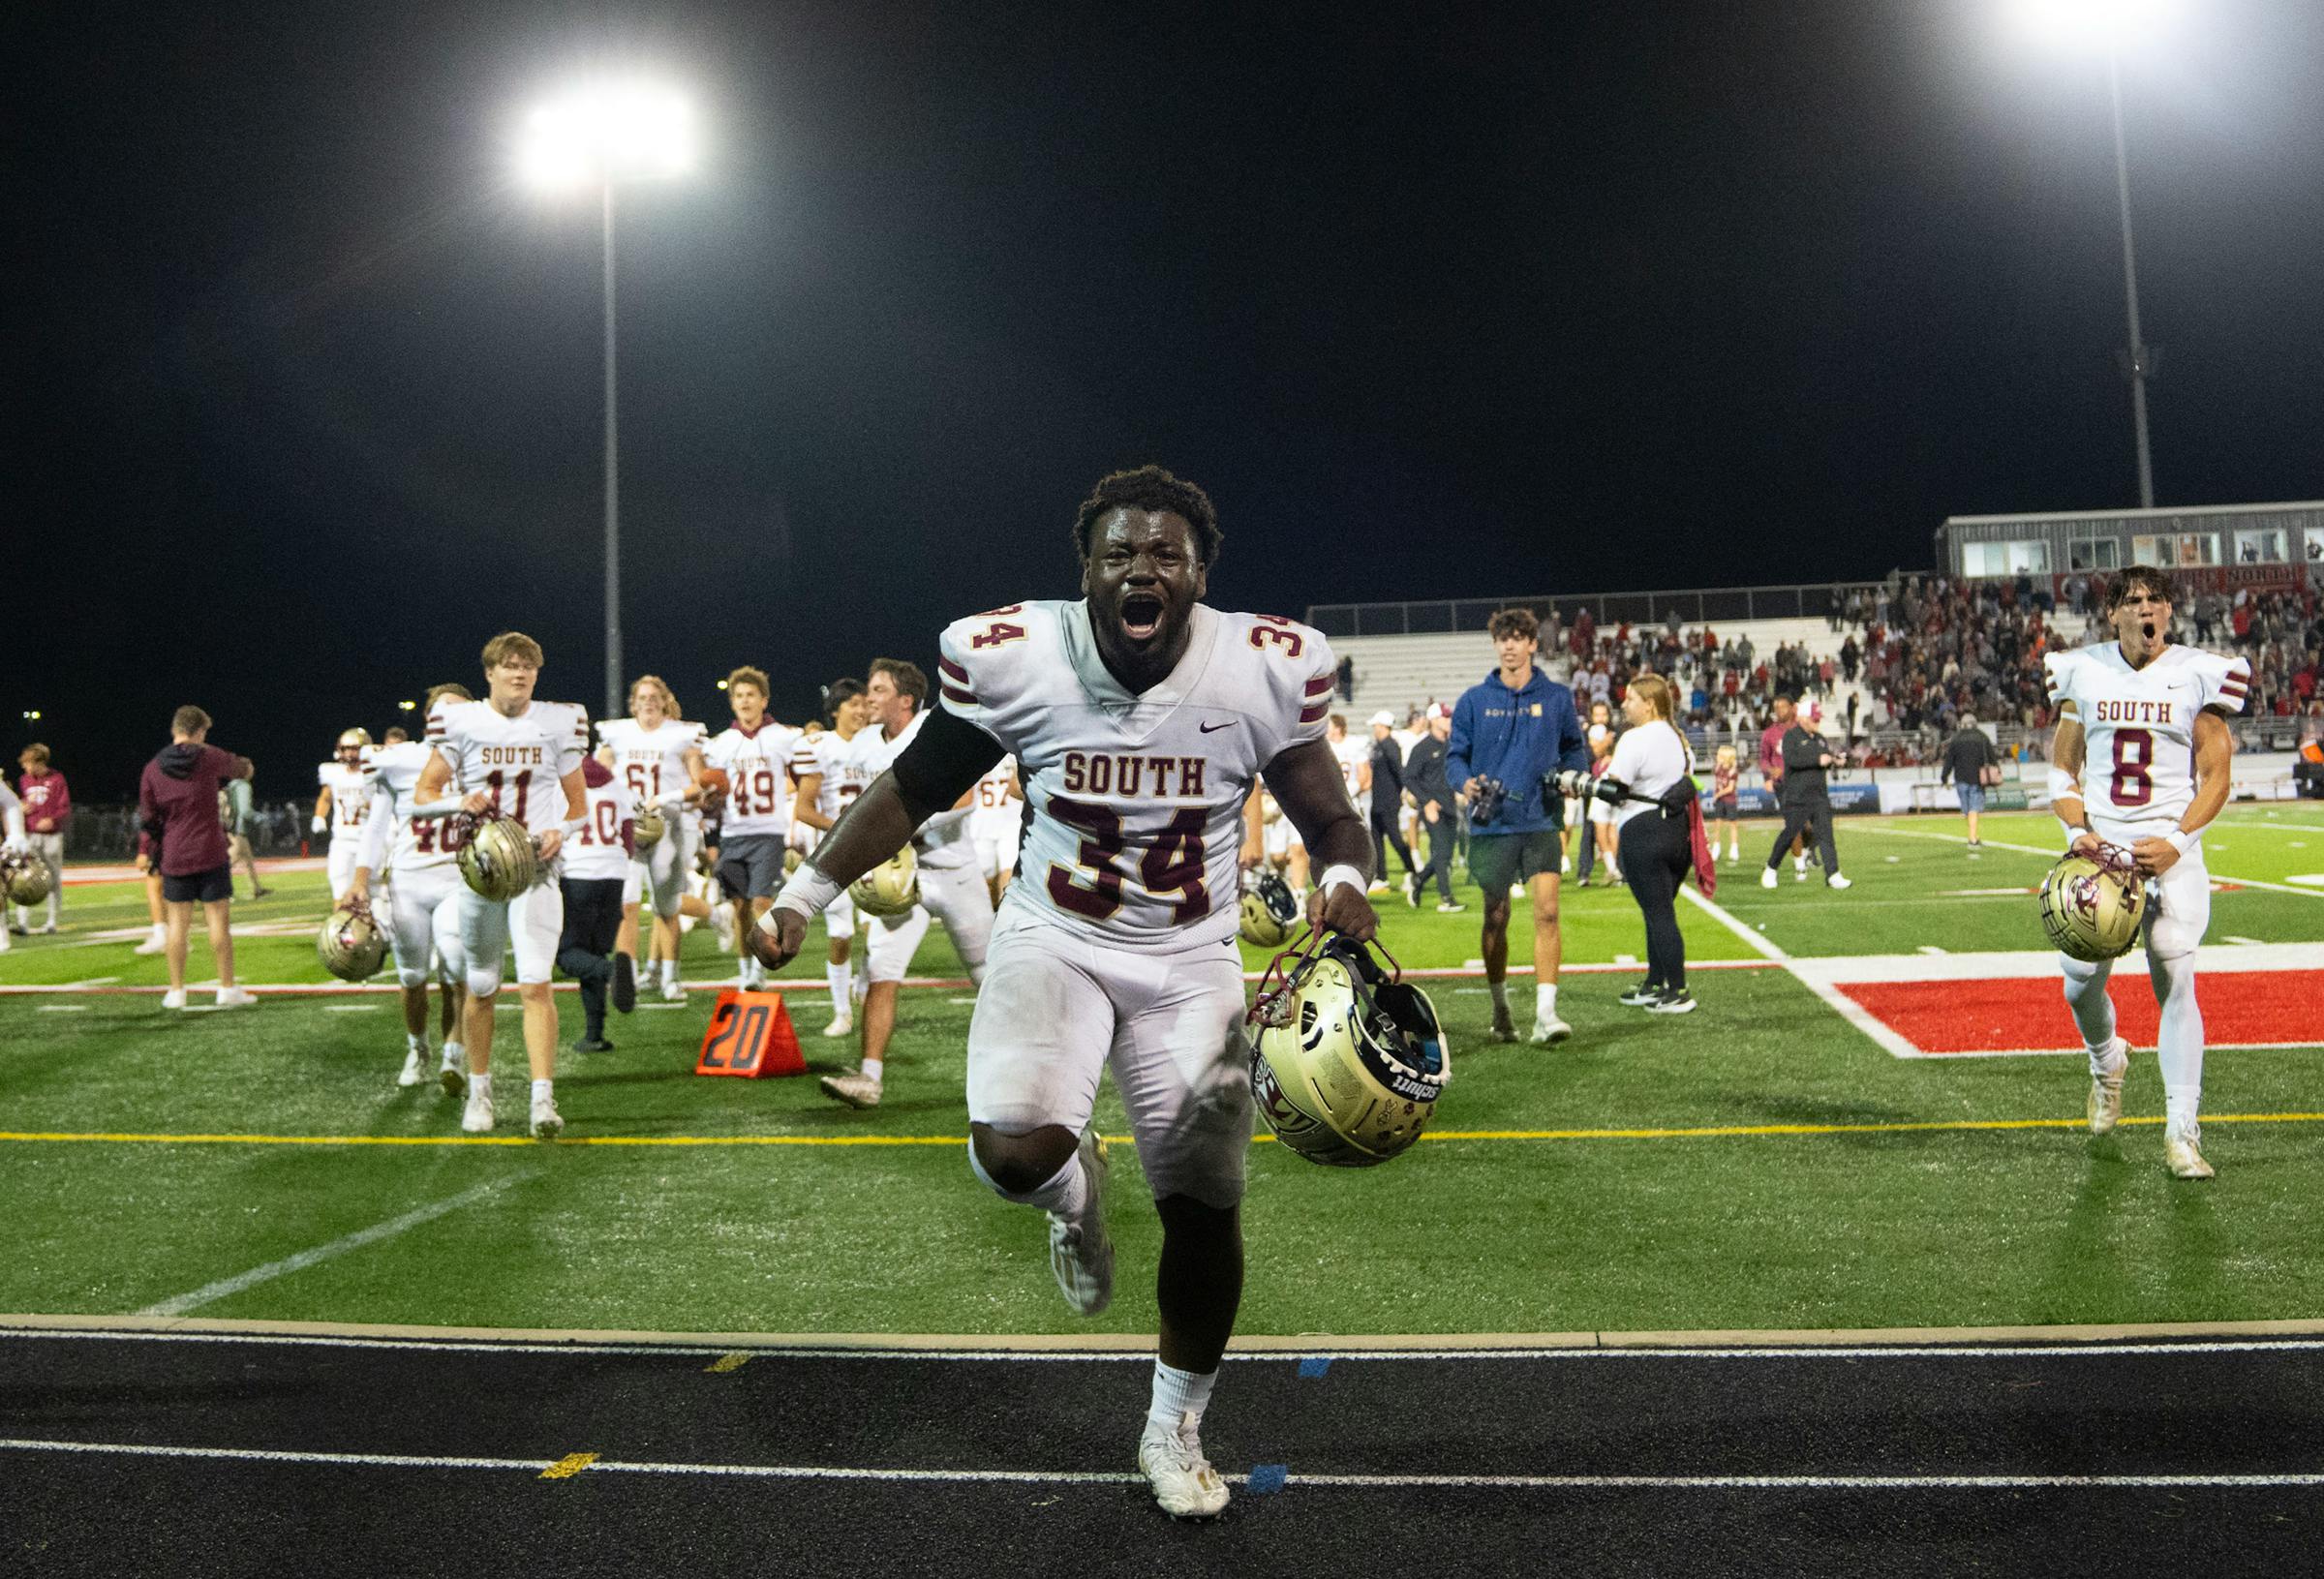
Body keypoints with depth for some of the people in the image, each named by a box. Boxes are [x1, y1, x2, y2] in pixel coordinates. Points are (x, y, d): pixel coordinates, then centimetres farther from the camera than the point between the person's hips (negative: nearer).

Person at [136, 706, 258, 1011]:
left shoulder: (152, 769, 1)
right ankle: (227, 989, 5)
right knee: (219, 919, 3)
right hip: (211, 854, -2)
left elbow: (147, 819, 4)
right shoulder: (208, 757, -5)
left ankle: (176, 991, 11)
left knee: (178, 922, 7)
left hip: (174, 858, 2)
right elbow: (240, 767, 16)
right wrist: (246, 766, 40)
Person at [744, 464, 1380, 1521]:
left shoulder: (1265, 671, -13)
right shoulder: (1011, 658, -13)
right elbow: (913, 790, 0)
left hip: (1190, 965, 1)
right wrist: (803, 896, -2)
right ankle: (1077, 1188, 14)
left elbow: (1332, 821, -3)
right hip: (1053, 942, -1)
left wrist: (1343, 880, -25)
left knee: (1204, 1213, 6)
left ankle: (1173, 1431, 34)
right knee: (1014, 1151, -28)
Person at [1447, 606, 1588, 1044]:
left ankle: (1545, 1013, -14)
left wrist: (1572, 776, -3)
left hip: (1540, 823, 0)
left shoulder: (1557, 697, 6)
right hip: (1491, 826, 0)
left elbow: (1574, 748, 17)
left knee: (1547, 911, -13)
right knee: (1496, 918, 8)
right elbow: (1455, 755, 5)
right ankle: (1500, 1009, 24)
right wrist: (1467, 783, -15)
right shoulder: (1474, 700, 4)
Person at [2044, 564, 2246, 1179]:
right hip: (2099, 846, 2)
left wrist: (2176, 841, -13)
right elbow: (2063, 770, 10)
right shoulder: (2082, 673, 5)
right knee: (2080, 978, -1)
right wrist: (2077, 832, -7)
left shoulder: (2200, 674, 0)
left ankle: (2182, 1132, 2)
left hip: (2169, 849, -2)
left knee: (2175, 984, -6)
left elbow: (2217, 778, 1)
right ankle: (2106, 1061, 33)